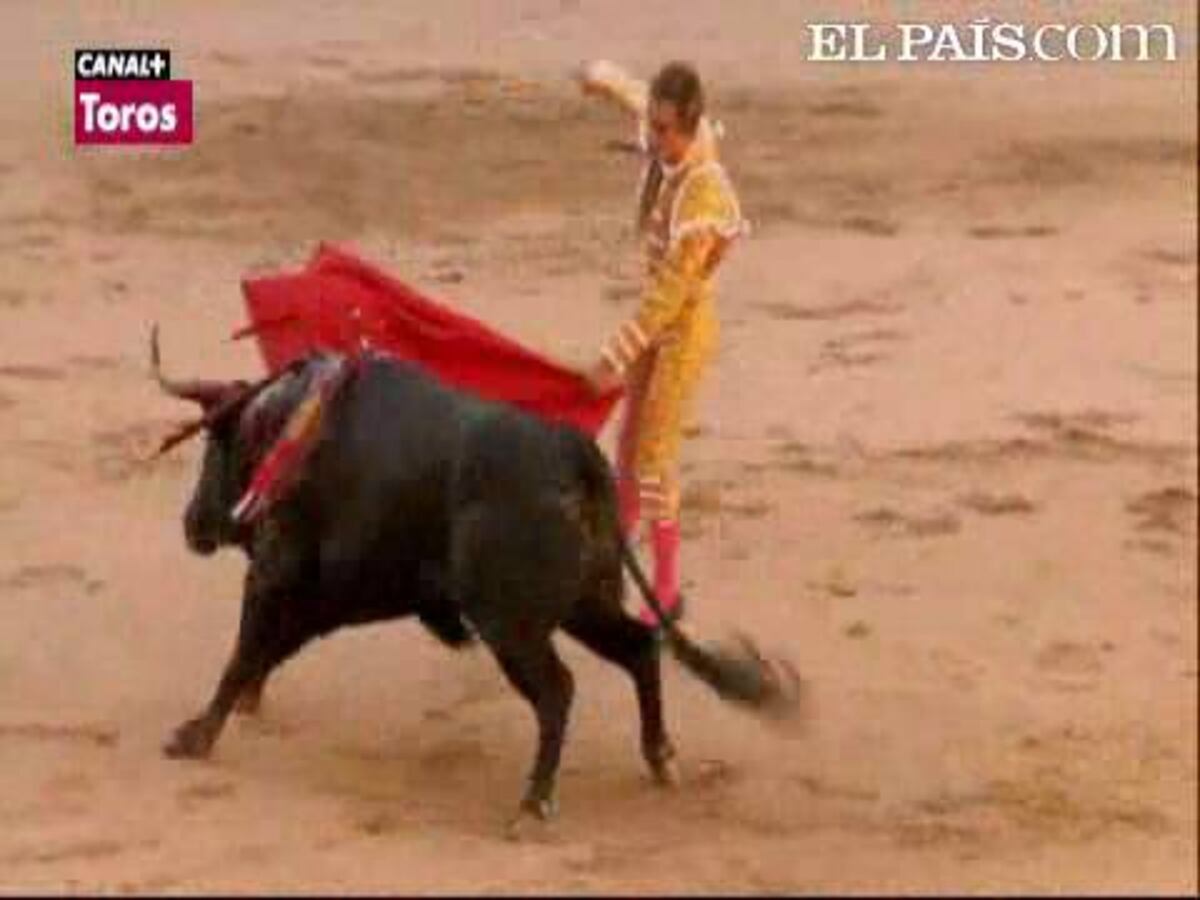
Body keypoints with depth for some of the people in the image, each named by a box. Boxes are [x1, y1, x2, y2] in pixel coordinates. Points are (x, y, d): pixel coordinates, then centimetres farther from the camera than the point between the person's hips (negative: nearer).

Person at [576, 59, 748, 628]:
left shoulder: (702, 193, -32)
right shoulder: (663, 148, -11)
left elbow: (670, 292, -30)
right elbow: (637, 98, 15)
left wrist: (614, 358, -28)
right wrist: (605, 78, 32)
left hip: (685, 329, -8)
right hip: (654, 319, 8)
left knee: (654, 459, -2)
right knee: (628, 442, 21)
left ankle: (666, 593, 11)